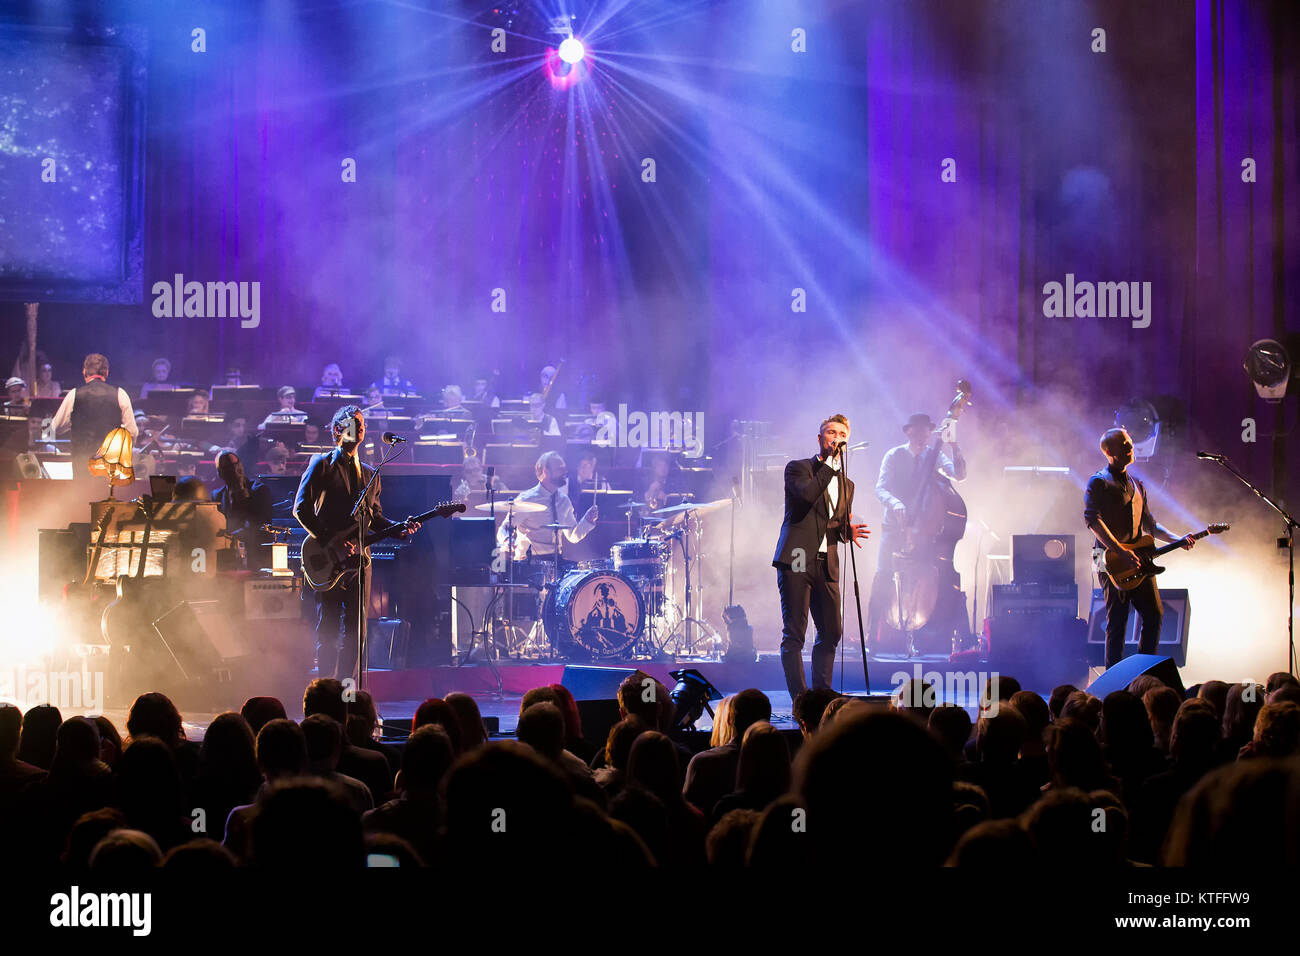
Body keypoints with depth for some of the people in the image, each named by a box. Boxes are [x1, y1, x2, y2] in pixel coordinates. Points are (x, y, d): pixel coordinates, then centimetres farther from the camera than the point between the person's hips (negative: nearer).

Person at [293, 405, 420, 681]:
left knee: (354, 632, 3)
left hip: (359, 558, 5)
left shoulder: (369, 474, 18)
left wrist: (399, 527, 1)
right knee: (328, 628, -4)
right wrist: (329, 542, -15)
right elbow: (301, 508, -7)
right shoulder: (321, 465, 0)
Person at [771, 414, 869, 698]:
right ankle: (799, 697, -7)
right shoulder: (798, 468, 3)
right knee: (794, 633, -8)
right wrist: (829, 463, -13)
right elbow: (807, 495, -18)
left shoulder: (846, 484, 20)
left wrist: (848, 531, 1)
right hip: (797, 560, -6)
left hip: (827, 566, 6)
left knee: (832, 633, 7)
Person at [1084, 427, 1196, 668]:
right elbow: (1092, 520, -16)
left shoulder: (1137, 485, 21)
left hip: (1138, 561, 7)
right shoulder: (1098, 483, -4)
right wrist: (1121, 552, -22)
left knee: (1154, 615, 4)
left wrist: (1178, 540, 12)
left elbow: (1148, 524, 26)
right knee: (1117, 621, -6)